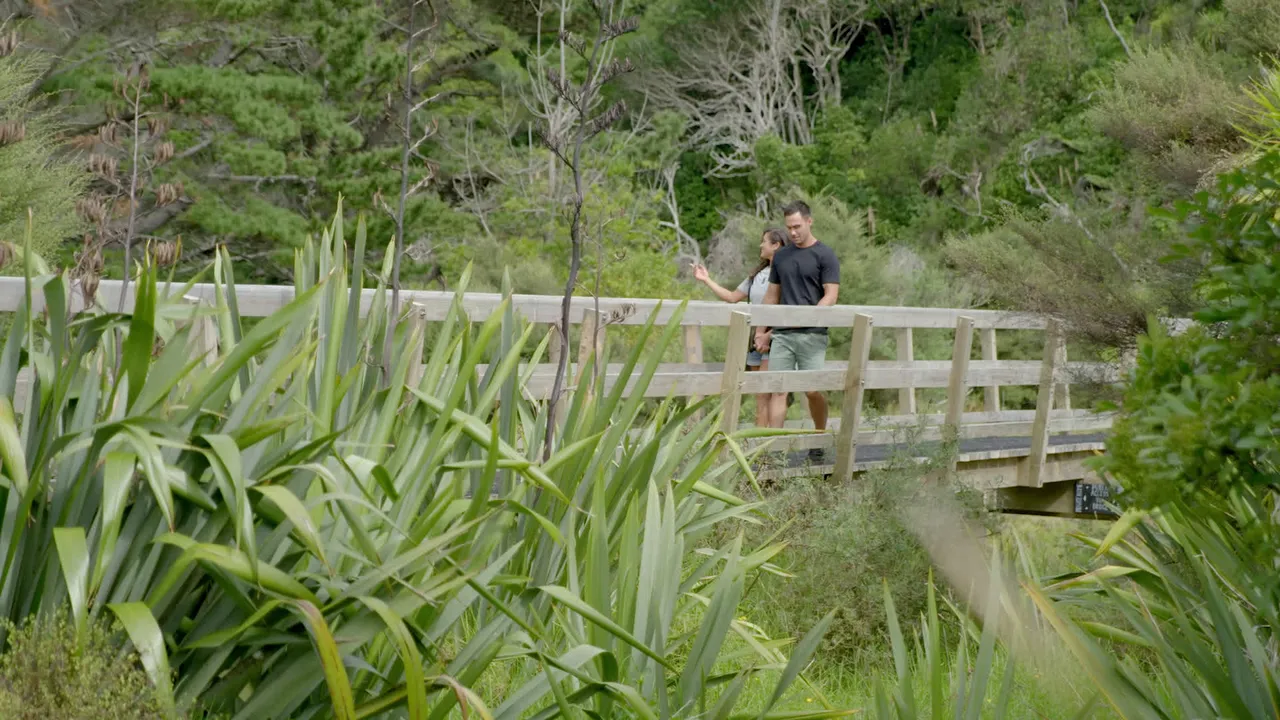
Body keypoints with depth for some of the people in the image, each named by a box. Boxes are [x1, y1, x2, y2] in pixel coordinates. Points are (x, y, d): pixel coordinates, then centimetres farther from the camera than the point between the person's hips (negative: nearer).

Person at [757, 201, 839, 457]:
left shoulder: (825, 255, 0)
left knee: (813, 390, -3)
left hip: (812, 335, -4)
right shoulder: (781, 256, 15)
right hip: (782, 334, 4)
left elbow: (831, 295, -7)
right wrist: (761, 331, 15)